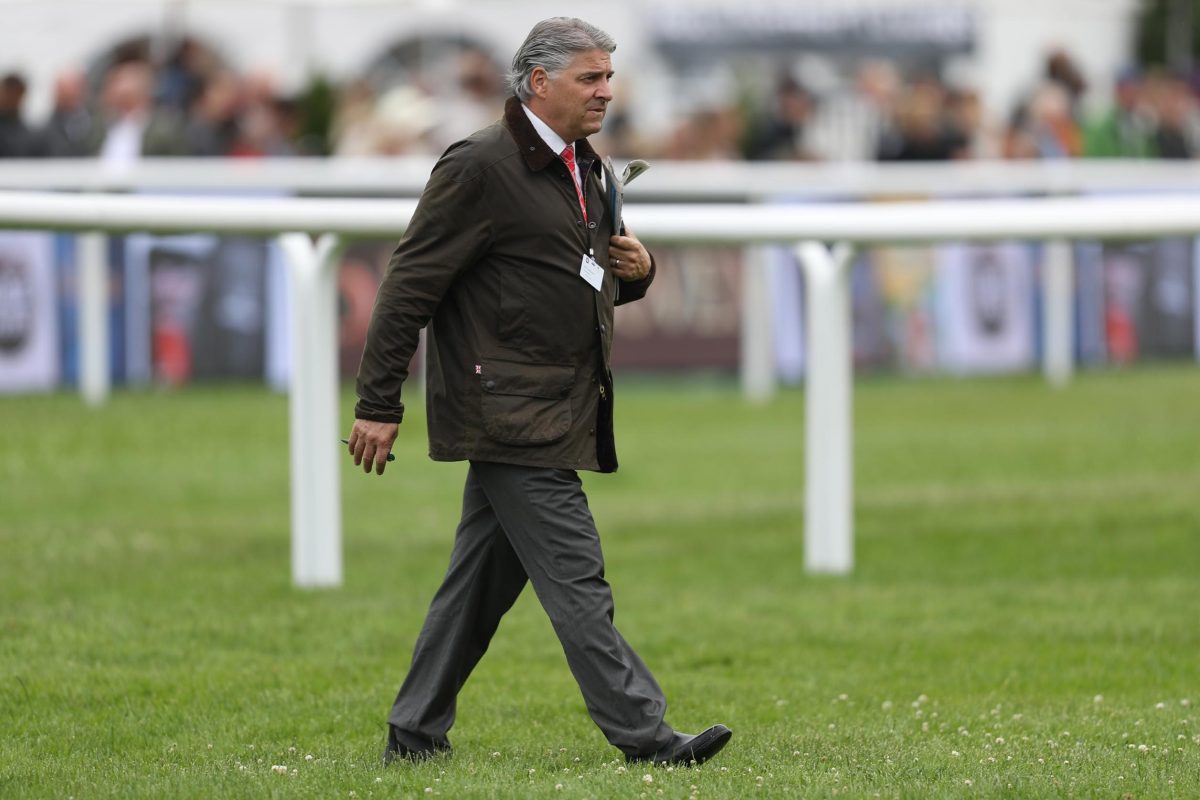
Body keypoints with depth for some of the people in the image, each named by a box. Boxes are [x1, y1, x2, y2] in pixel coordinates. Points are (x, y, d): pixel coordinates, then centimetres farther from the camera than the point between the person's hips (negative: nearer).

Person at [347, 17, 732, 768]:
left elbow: (597, 281, 29)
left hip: (553, 414, 9)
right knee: (575, 578, -10)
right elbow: (410, 284, -13)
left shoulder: (581, 167, 16)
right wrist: (378, 405, -14)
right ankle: (643, 733, -12)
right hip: (513, 415, -9)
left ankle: (416, 733, 18)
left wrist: (636, 269, 4)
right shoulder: (481, 168, -13)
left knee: (483, 578, 12)